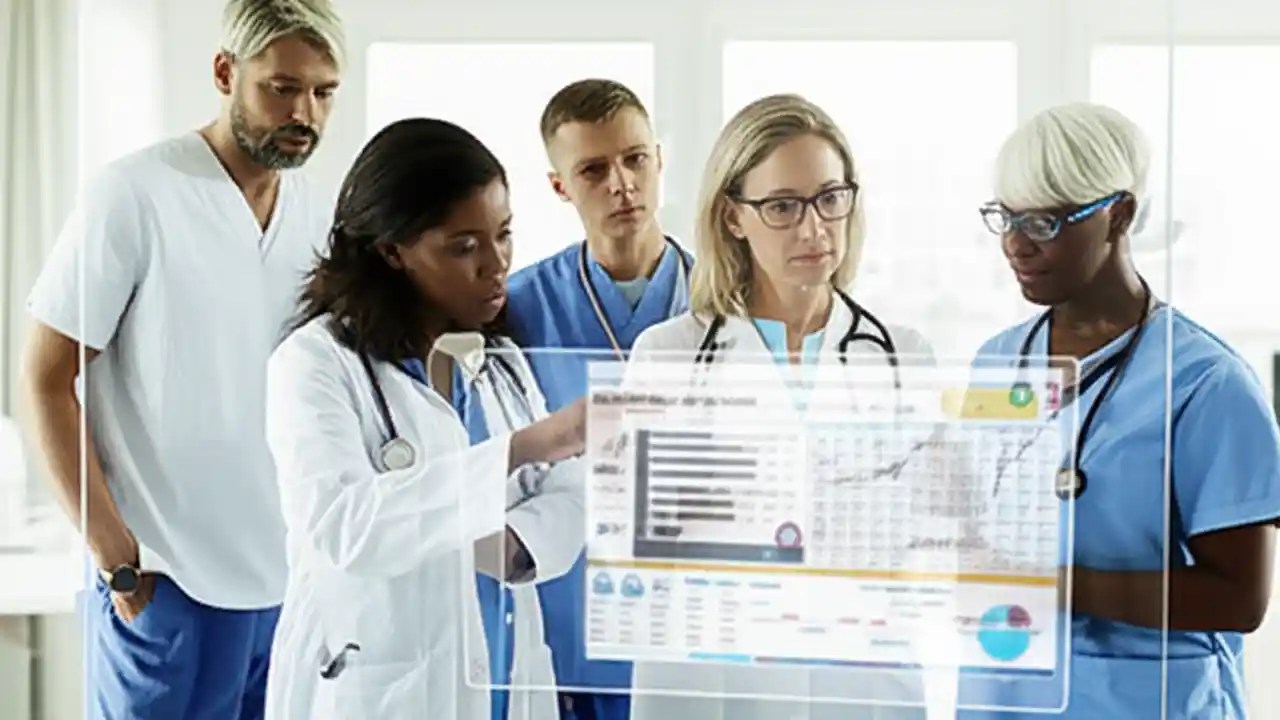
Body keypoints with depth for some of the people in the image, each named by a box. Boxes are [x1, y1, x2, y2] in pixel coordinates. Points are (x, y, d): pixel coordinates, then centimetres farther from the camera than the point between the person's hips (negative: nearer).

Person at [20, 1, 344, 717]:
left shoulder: (324, 215, 7)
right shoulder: (135, 194, -8)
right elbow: (47, 382, -7)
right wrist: (117, 558, -11)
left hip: (299, 581, 5)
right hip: (167, 585, -5)